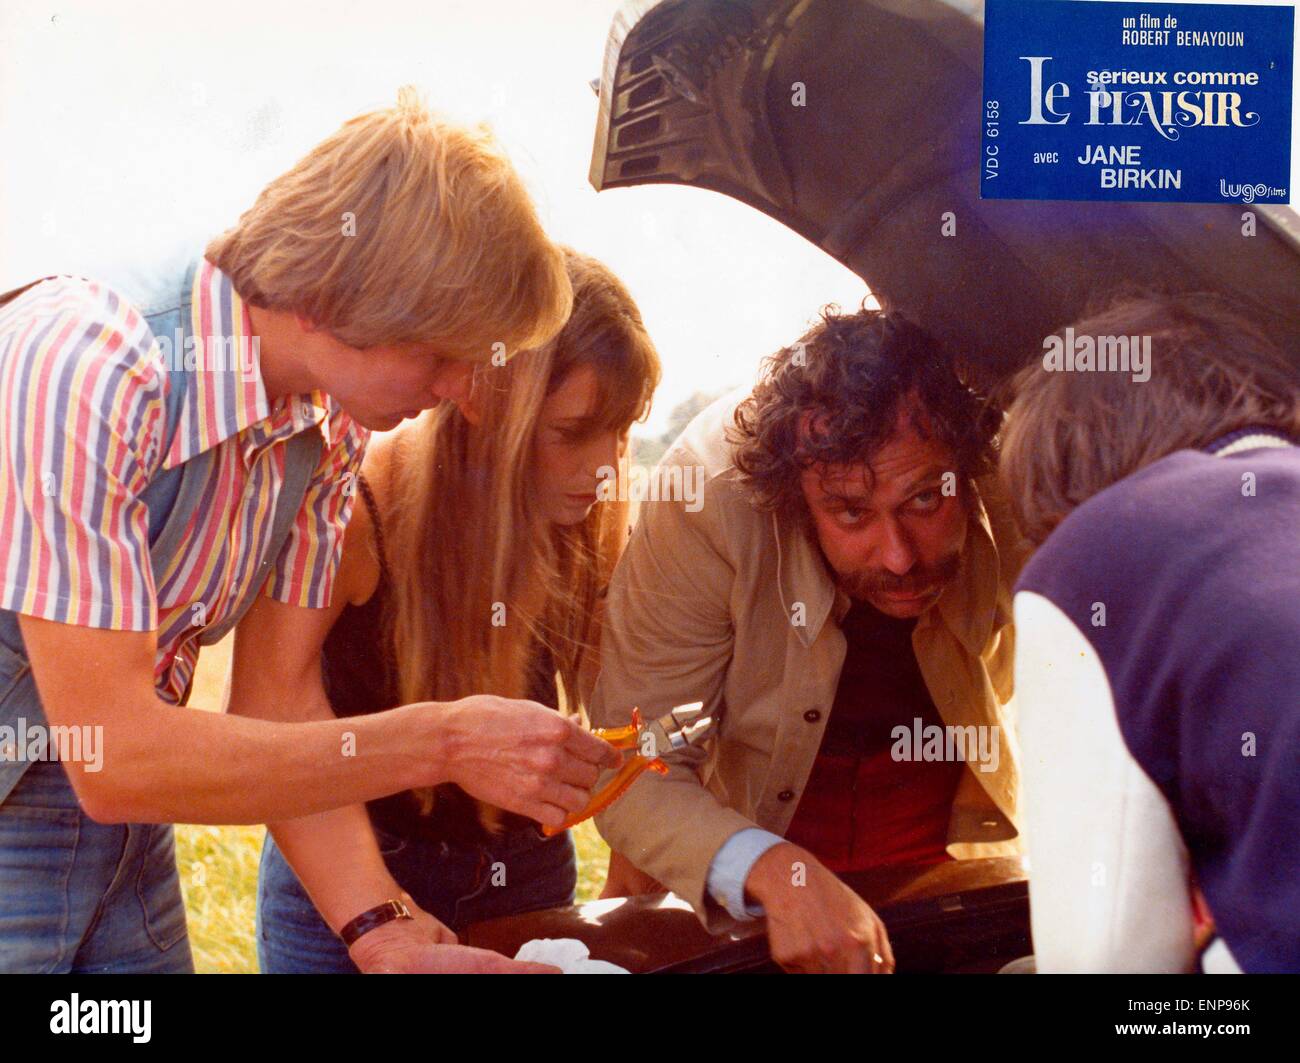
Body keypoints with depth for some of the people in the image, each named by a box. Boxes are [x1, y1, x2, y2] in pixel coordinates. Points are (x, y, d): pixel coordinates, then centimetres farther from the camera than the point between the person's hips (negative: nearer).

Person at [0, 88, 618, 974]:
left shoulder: (333, 425, -5)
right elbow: (116, 758, -30)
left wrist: (384, 934, -10)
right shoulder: (88, 367, -28)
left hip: (122, 820, 6)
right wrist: (441, 743, -28)